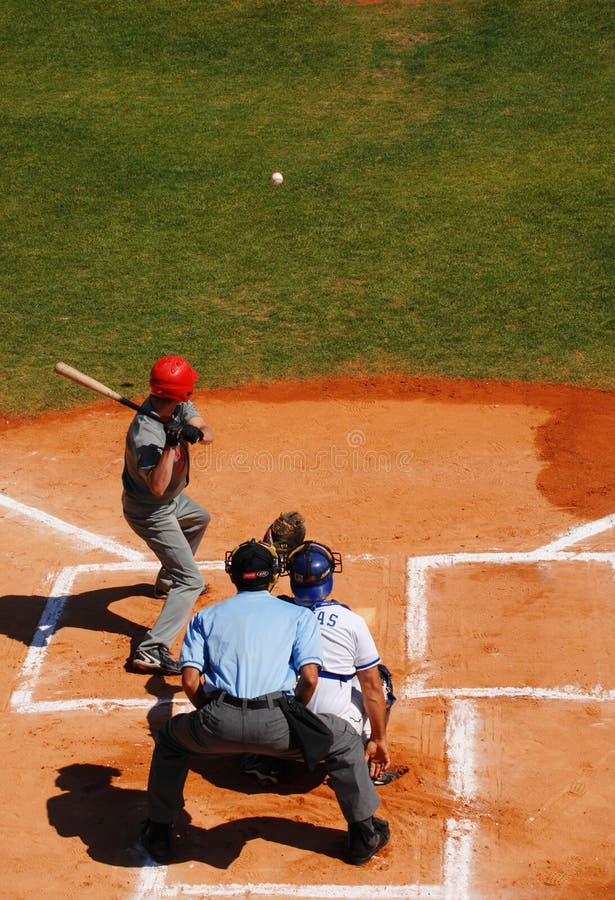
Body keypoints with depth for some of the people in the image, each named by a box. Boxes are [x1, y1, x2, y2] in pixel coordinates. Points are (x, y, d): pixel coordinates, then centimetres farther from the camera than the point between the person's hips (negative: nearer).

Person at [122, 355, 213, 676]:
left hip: (173, 500, 9)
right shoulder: (145, 433, -38)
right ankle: (151, 650, -18)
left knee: (200, 519, 38)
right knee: (191, 581, -13)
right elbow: (157, 487, -41)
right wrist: (171, 445, -50)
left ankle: (167, 582, 55)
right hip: (150, 512, -9)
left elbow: (208, 432, -15)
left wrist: (196, 433, -37)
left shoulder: (180, 406, -14)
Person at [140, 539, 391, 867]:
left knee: (170, 738, 34)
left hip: (218, 727, 1)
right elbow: (309, 677, 3)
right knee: (345, 739, 25)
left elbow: (190, 681, 10)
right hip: (275, 727, -1)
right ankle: (364, 835, 30)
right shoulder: (299, 615, 18)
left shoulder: (205, 616, 22)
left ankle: (159, 834, 36)